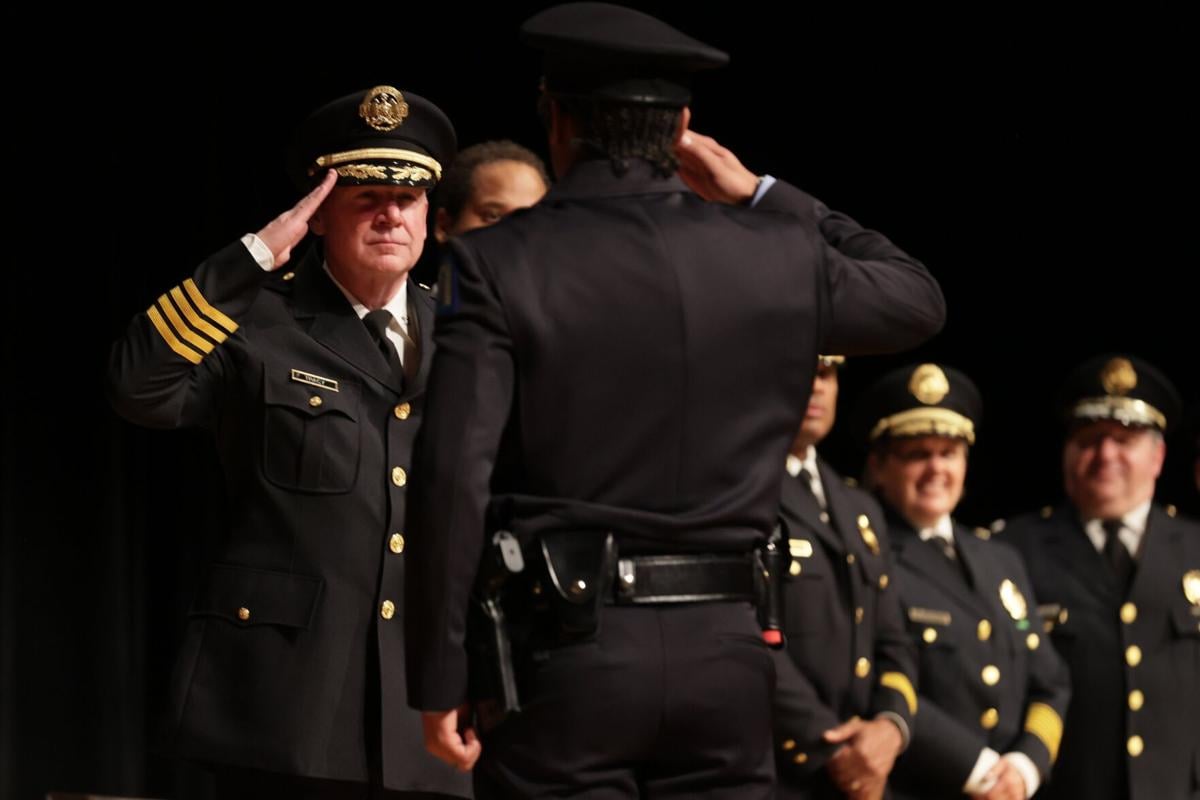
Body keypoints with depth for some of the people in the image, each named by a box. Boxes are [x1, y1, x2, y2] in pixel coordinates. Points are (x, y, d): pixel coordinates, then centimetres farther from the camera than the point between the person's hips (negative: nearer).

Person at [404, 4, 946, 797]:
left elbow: (455, 481, -11)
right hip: (722, 653, 3)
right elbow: (918, 297, 26)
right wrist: (766, 197, 28)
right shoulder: (778, 257, 5)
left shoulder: (498, 264, -5)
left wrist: (439, 678, -5)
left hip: (564, 646, -3)